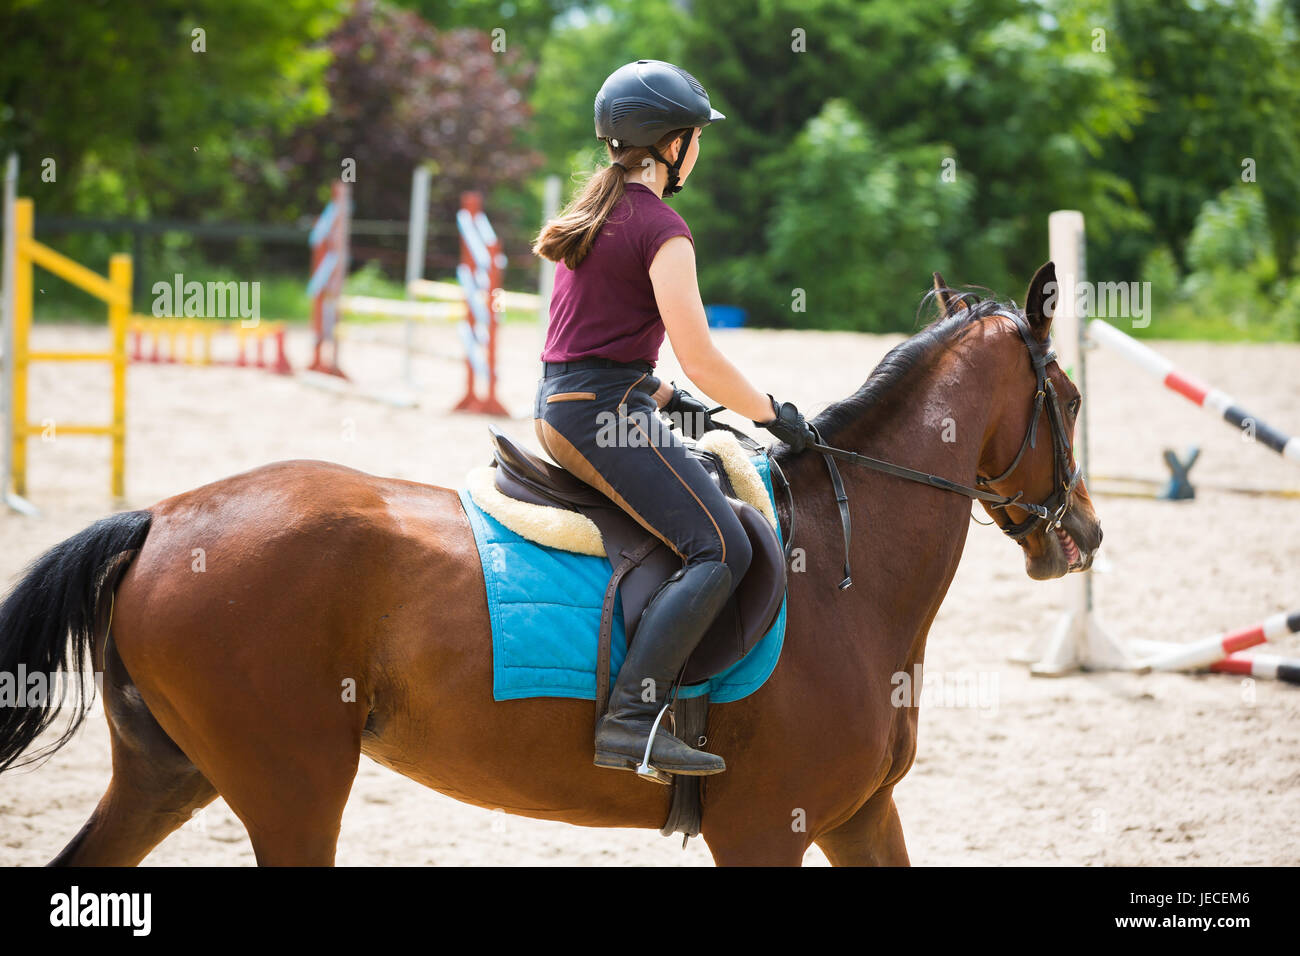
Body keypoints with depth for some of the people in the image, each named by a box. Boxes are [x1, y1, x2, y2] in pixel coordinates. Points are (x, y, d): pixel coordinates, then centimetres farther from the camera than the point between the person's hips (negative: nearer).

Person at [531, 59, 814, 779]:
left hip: (558, 409, 10)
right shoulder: (661, 228, -11)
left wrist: (659, 396, 19)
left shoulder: (592, 213, 17)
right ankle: (629, 718, -29)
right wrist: (773, 414, -2)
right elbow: (699, 357, -15)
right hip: (605, 416, -10)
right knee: (721, 550, -18)